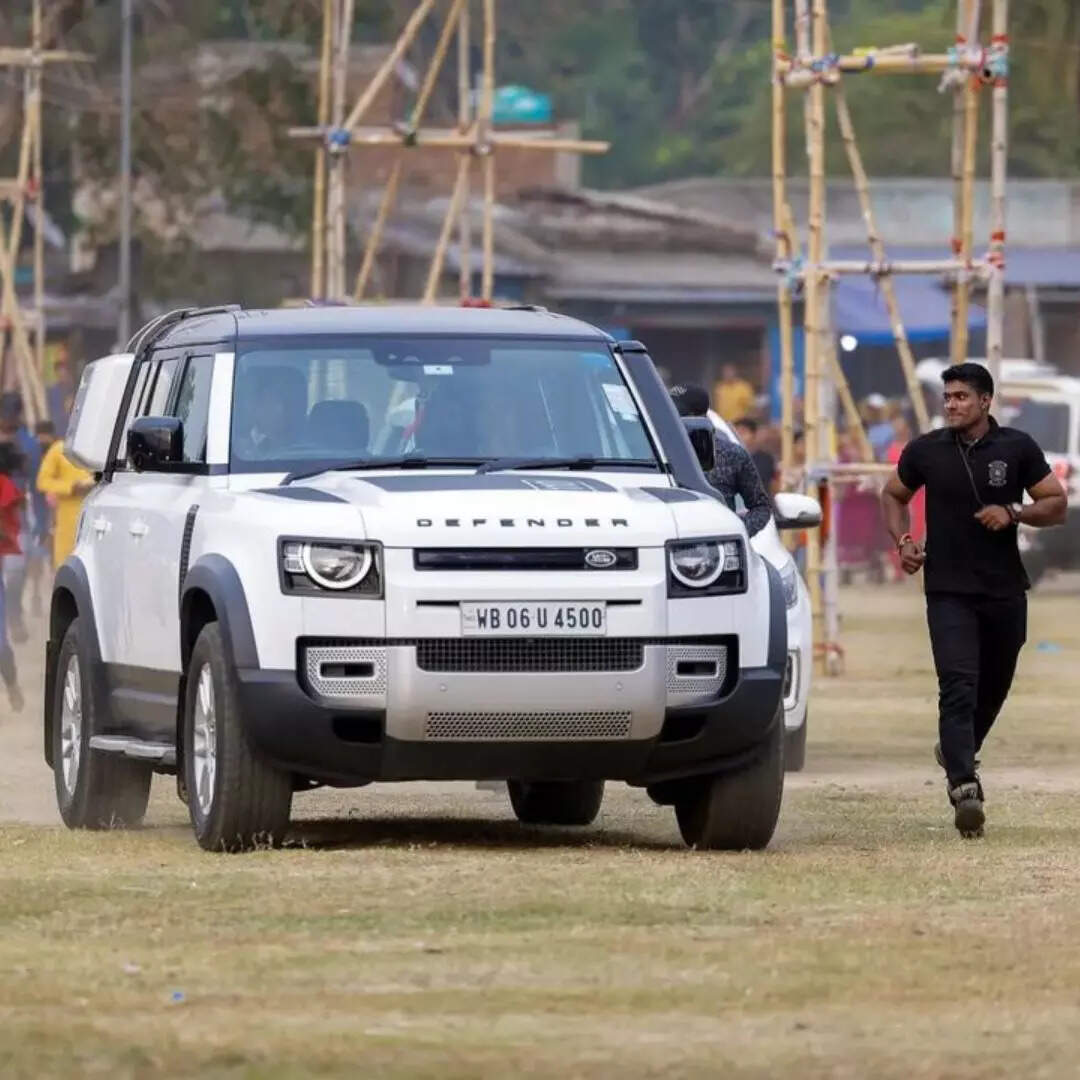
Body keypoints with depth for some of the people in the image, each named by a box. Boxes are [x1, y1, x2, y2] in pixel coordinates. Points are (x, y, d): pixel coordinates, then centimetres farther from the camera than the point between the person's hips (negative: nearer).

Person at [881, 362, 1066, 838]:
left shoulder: (1017, 448, -1)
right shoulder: (926, 451, 1)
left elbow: (1056, 505, 2)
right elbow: (894, 495, 17)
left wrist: (1013, 512, -16)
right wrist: (903, 540, -1)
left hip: (1005, 590, 2)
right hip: (948, 590, -2)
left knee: (994, 686, 16)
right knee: (958, 687, -16)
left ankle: (958, 753, 44)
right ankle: (964, 787, -27)